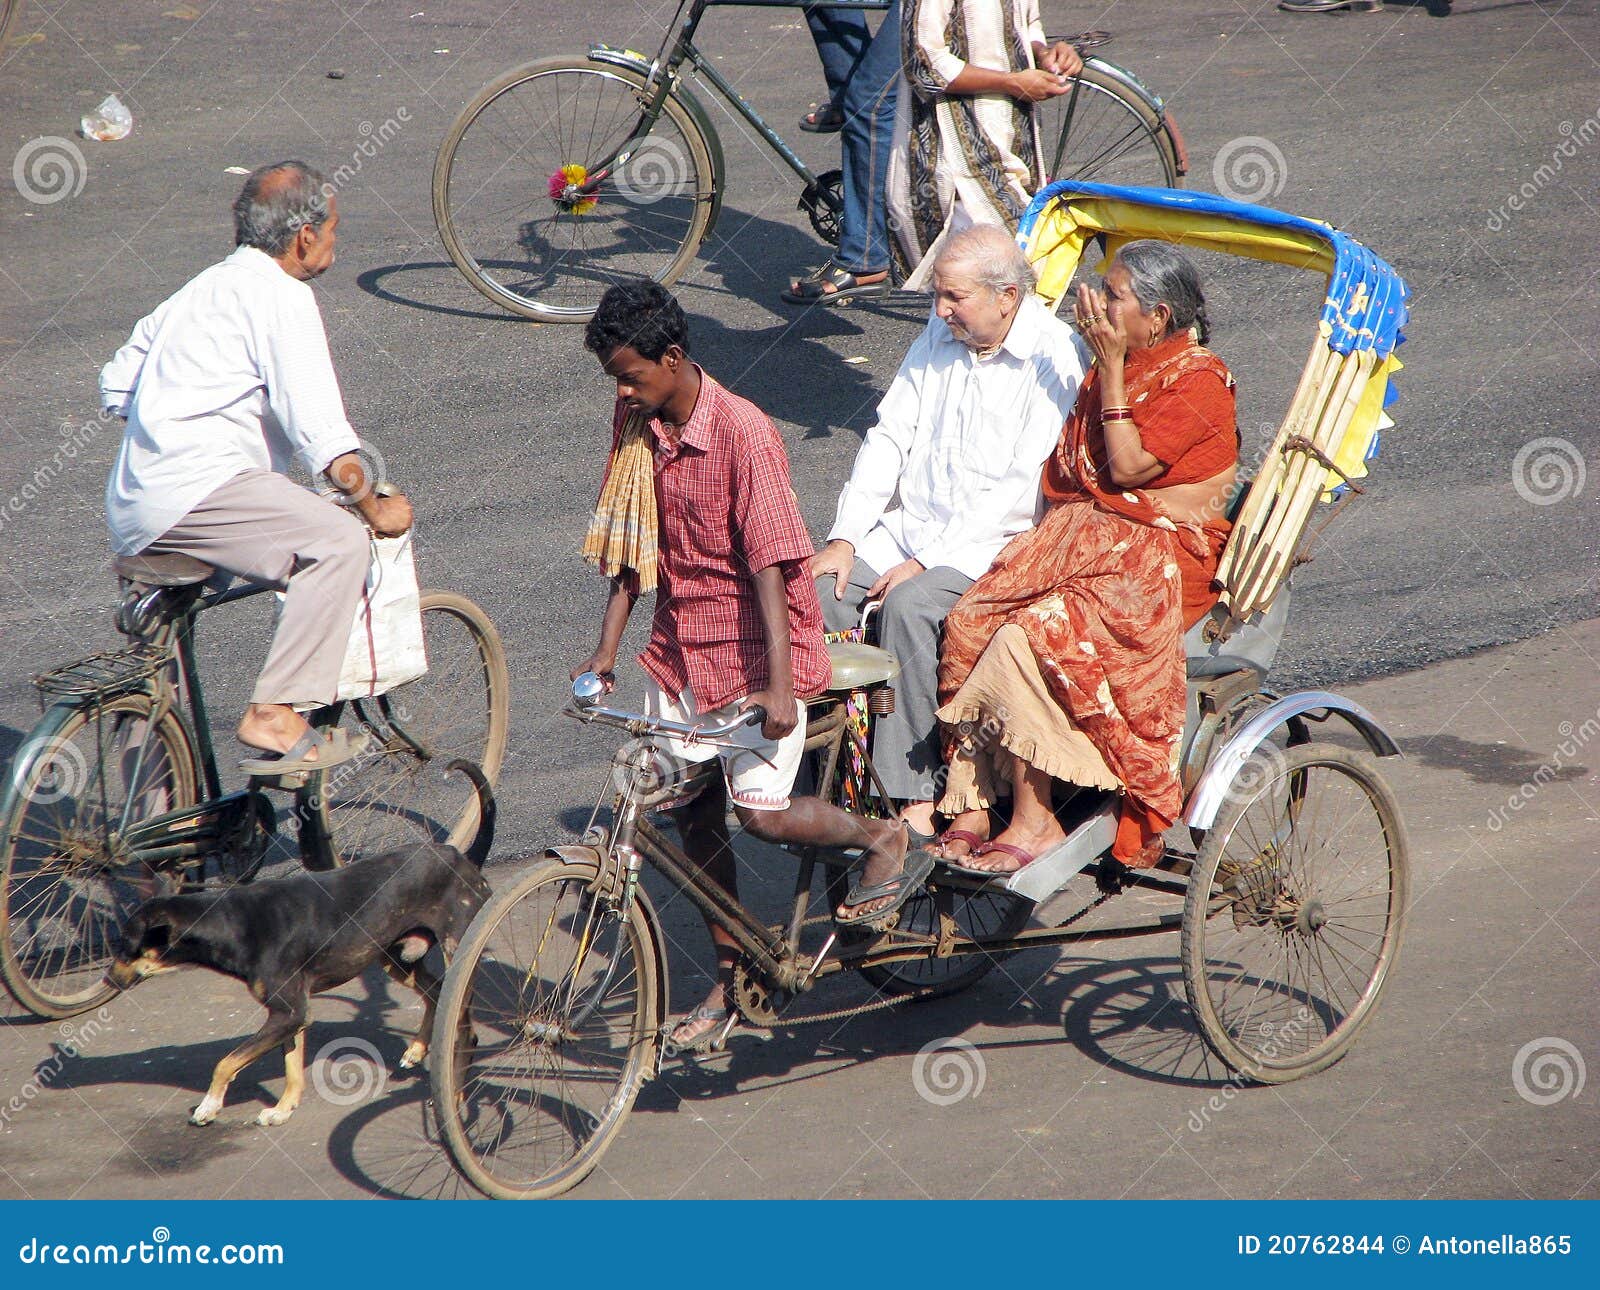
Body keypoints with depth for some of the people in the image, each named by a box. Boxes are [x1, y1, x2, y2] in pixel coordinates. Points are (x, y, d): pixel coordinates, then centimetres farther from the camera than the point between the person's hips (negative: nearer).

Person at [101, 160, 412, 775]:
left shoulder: (203, 287, 23)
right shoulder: (281, 294, -6)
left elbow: (116, 383, 27)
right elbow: (318, 429, -13)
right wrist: (374, 507, -2)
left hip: (134, 507, 10)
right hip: (192, 488, -10)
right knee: (337, 540, -18)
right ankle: (276, 717, -25)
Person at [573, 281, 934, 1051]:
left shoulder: (743, 433, -21)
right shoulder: (635, 426, 0)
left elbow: (771, 562, -23)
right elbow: (634, 548, 9)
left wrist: (779, 683, -28)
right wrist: (606, 648, 3)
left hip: (753, 646, -7)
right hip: (679, 643, 7)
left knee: (760, 811, -14)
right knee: (693, 813, 9)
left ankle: (886, 841, 12)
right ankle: (728, 977, 23)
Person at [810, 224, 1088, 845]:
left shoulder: (1057, 358, -13)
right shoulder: (941, 334, 10)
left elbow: (1025, 488, -18)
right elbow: (889, 437, 12)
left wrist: (927, 561, -20)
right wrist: (844, 537, -1)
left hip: (993, 544, -7)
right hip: (910, 525, 7)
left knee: (910, 604, -33)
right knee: (816, 587, -18)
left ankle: (916, 801, -30)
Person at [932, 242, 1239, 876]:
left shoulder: (1198, 381, -8)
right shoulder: (1116, 367, 18)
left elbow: (1126, 467, -16)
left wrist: (1112, 366, -13)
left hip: (1158, 563, -8)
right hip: (1080, 535, 8)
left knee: (1026, 638, -29)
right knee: (966, 625, -18)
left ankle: (1034, 823, -20)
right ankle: (970, 816, -21)